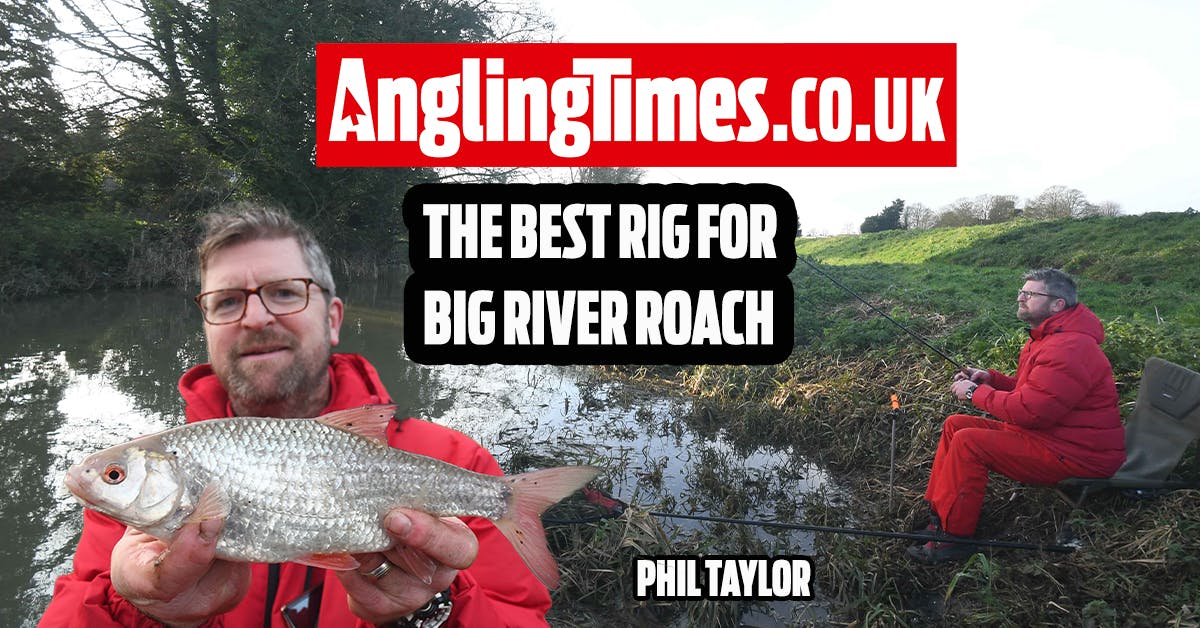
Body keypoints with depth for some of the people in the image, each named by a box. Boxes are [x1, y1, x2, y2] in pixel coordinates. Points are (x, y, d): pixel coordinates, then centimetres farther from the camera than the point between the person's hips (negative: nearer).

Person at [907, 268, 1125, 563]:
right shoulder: (1046, 337, 12)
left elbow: (1029, 411, -28)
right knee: (955, 424, 5)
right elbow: (1033, 390, 21)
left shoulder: (1069, 348, -24)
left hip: (1076, 456, -11)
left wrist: (975, 392, -14)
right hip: (1046, 433, 11)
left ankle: (952, 537, -12)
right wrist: (991, 379, 3)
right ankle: (937, 510, 7)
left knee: (967, 443, -22)